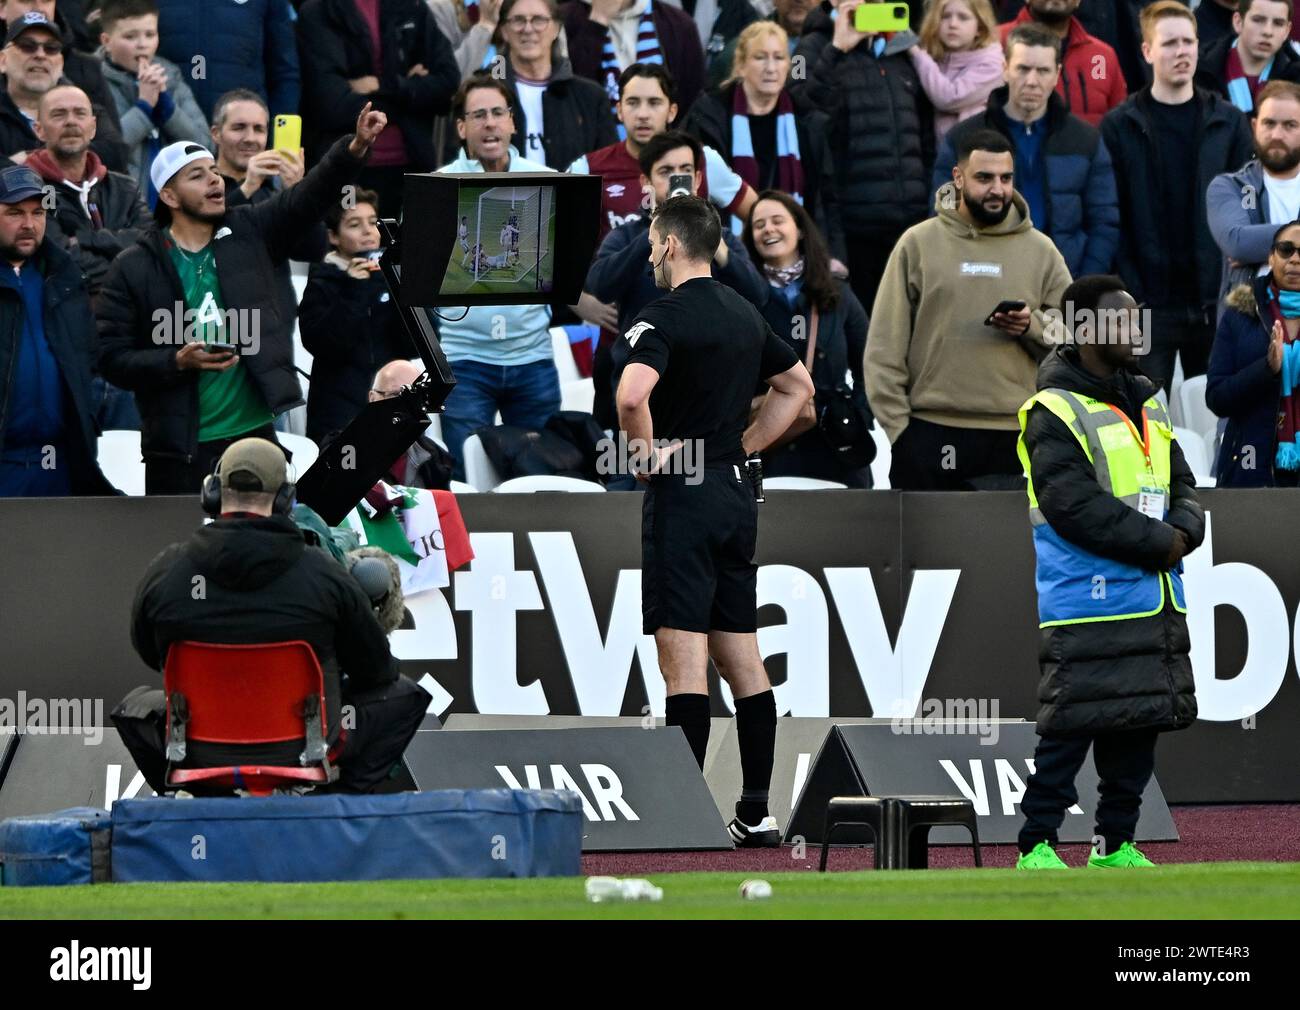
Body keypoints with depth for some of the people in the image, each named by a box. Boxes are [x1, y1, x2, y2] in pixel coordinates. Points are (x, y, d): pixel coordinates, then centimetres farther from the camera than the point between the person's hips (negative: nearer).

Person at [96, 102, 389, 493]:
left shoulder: (248, 233, 9)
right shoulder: (134, 270, 0)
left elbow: (310, 196, -1)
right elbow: (113, 359, -3)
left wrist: (355, 148, -17)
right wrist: (178, 361, -17)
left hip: (255, 433, 3)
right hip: (179, 451, -3)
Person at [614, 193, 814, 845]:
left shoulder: (664, 317, -13)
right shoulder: (745, 315, 13)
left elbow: (632, 395, -31)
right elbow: (798, 388, 26)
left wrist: (648, 453, -14)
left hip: (681, 498, -8)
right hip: (736, 495, 8)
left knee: (683, 663, -10)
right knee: (742, 660, 10)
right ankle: (756, 814, 11)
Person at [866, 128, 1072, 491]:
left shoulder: (1040, 250, 10)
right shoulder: (918, 244, 6)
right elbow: (885, 346, 4)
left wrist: (1033, 326, -10)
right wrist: (897, 423, -4)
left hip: (1013, 439, 1)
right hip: (929, 436, -1)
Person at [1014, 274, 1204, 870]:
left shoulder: (1150, 410, 17)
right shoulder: (1055, 413, -10)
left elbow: (1182, 487, 17)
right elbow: (1075, 506, -18)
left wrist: (1183, 529, -6)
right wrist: (1158, 544, -15)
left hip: (1157, 607, 8)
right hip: (1086, 606, -8)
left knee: (1139, 726, 11)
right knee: (1066, 729, -9)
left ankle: (1115, 844, 19)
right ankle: (1036, 845, -4)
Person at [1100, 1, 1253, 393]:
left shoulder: (1229, 123, 8)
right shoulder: (1119, 127, 2)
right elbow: (1109, 218, -1)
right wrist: (1126, 295, -10)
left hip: (1214, 303, 2)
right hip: (1149, 302, -2)